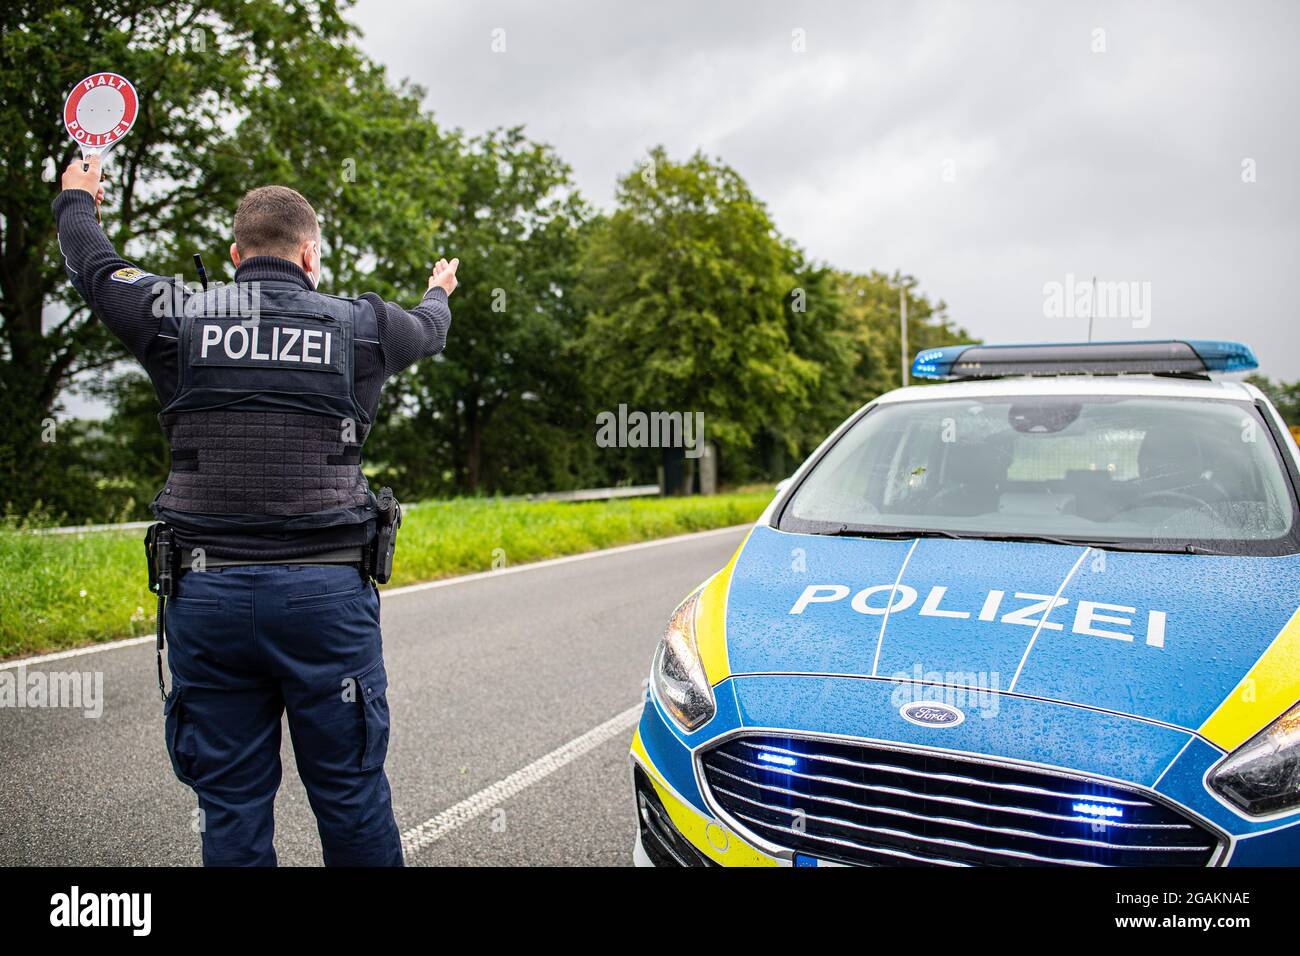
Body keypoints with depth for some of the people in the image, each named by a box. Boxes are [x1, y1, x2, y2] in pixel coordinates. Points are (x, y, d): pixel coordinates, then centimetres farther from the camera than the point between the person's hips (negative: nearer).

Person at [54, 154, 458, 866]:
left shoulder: (179, 319, 5)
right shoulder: (359, 324, 5)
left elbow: (95, 268, 25)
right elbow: (428, 331, 27)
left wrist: (76, 201, 48)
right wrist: (439, 292, 52)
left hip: (207, 594, 1)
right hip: (326, 594, -1)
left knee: (231, 807, 11)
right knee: (352, 799, 9)